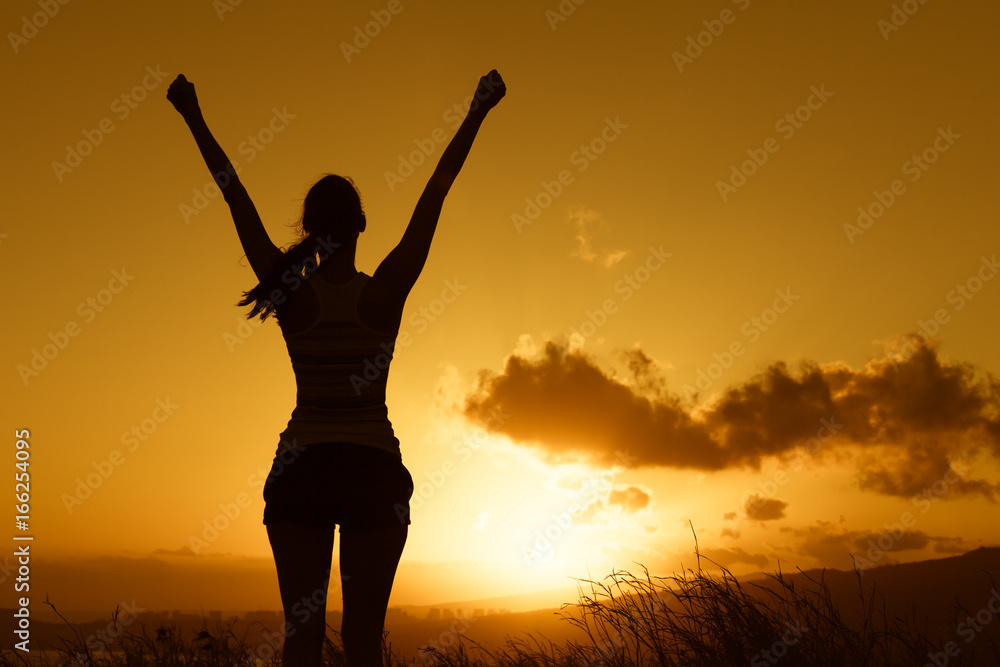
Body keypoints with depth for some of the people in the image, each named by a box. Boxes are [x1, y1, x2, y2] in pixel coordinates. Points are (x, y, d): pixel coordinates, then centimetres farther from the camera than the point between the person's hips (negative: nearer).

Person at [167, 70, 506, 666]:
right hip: (374, 469, -1)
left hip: (302, 468, 1)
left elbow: (237, 200, 1)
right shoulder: (386, 293, -6)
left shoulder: (293, 293, -4)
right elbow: (436, 194, -3)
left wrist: (194, 119, 9)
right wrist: (478, 113, 3)